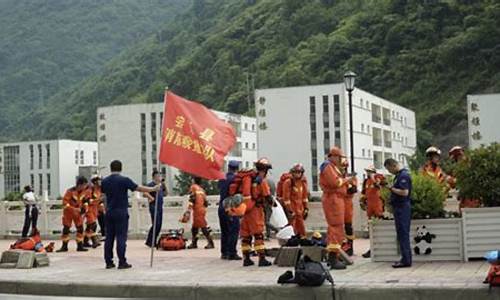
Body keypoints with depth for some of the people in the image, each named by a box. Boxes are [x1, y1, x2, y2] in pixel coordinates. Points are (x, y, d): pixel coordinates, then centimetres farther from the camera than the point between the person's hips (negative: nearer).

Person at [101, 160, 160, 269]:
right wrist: (154, 189, 2)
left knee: (109, 237, 8)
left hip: (109, 212, 5)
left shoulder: (105, 181, 5)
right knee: (121, 237, -4)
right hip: (121, 212, -5)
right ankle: (122, 262, -4)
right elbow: (139, 188, -9)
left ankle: (108, 262, 9)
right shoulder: (124, 180, -10)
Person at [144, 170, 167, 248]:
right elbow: (145, 193, -22)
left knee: (159, 225, 8)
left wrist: (163, 184, 15)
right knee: (156, 225, -12)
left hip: (160, 206, 8)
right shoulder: (151, 184, -10)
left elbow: (165, 193, 27)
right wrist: (152, 198, -20)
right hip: (154, 206, -8)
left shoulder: (161, 185, 15)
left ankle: (154, 242, 15)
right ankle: (149, 241, -5)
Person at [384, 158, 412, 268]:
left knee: (403, 234, -8)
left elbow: (404, 192, -24)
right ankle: (406, 259, 18)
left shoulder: (403, 175, -15)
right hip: (399, 207, 10)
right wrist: (390, 187, 7)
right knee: (402, 234, 13)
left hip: (402, 207, -10)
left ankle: (406, 260, -7)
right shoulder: (399, 175, 16)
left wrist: (391, 188, -15)